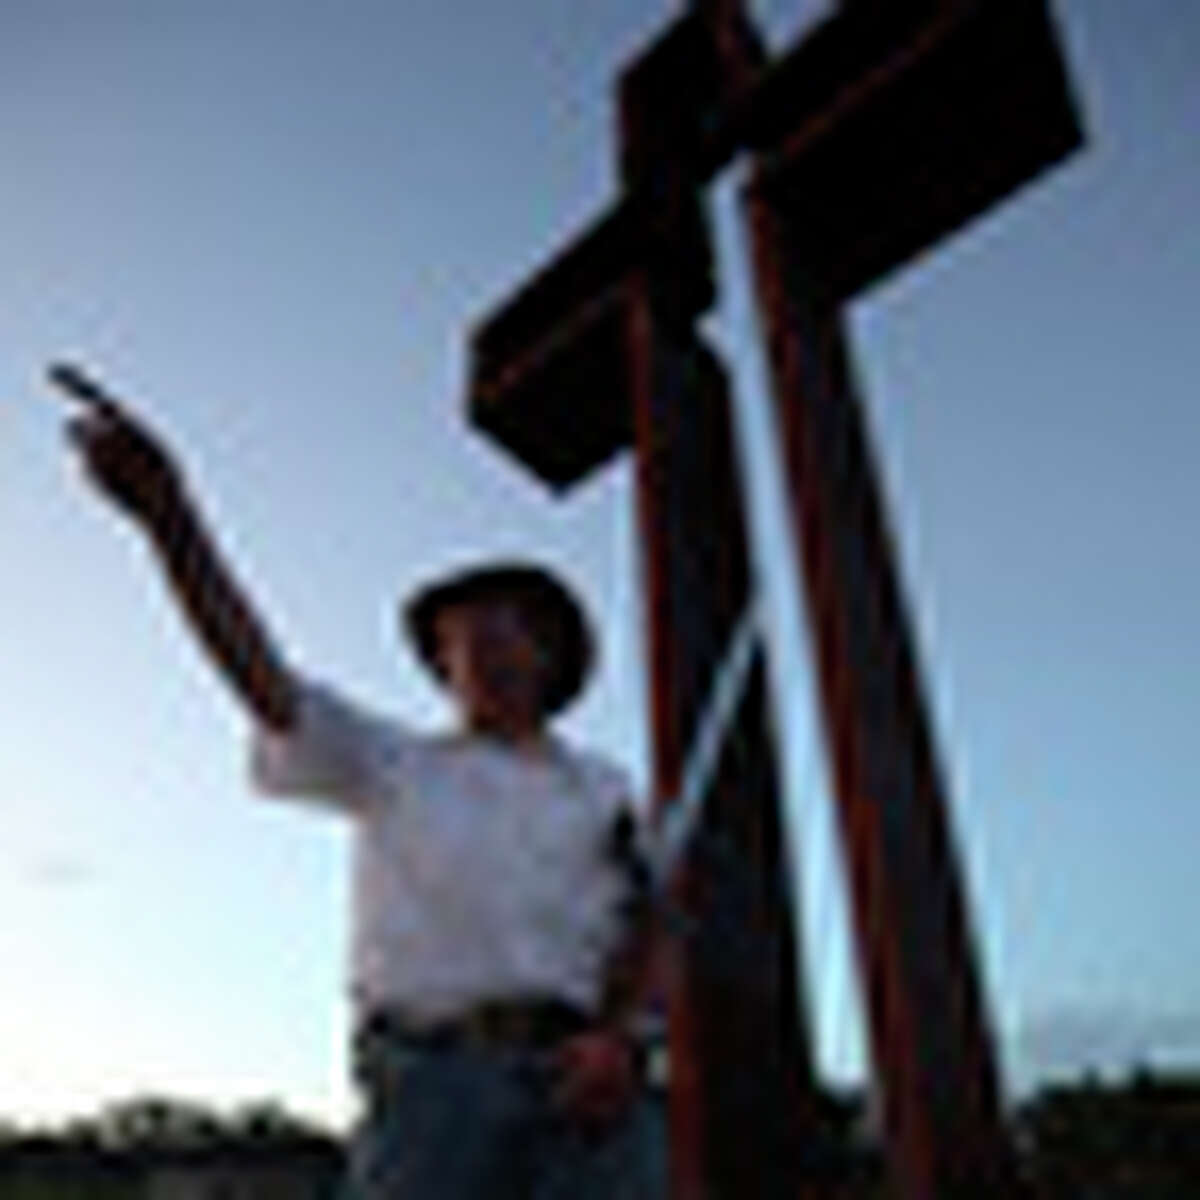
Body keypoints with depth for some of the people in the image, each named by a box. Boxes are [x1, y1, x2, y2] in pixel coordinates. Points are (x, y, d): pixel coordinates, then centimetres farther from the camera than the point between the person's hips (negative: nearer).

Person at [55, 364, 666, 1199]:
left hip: (582, 1087, 2)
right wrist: (170, 513, -11)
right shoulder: (391, 764, 18)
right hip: (432, 1076, -1)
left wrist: (614, 1036, -10)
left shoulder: (602, 789, 22)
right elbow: (262, 679, 4)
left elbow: (638, 926, 14)